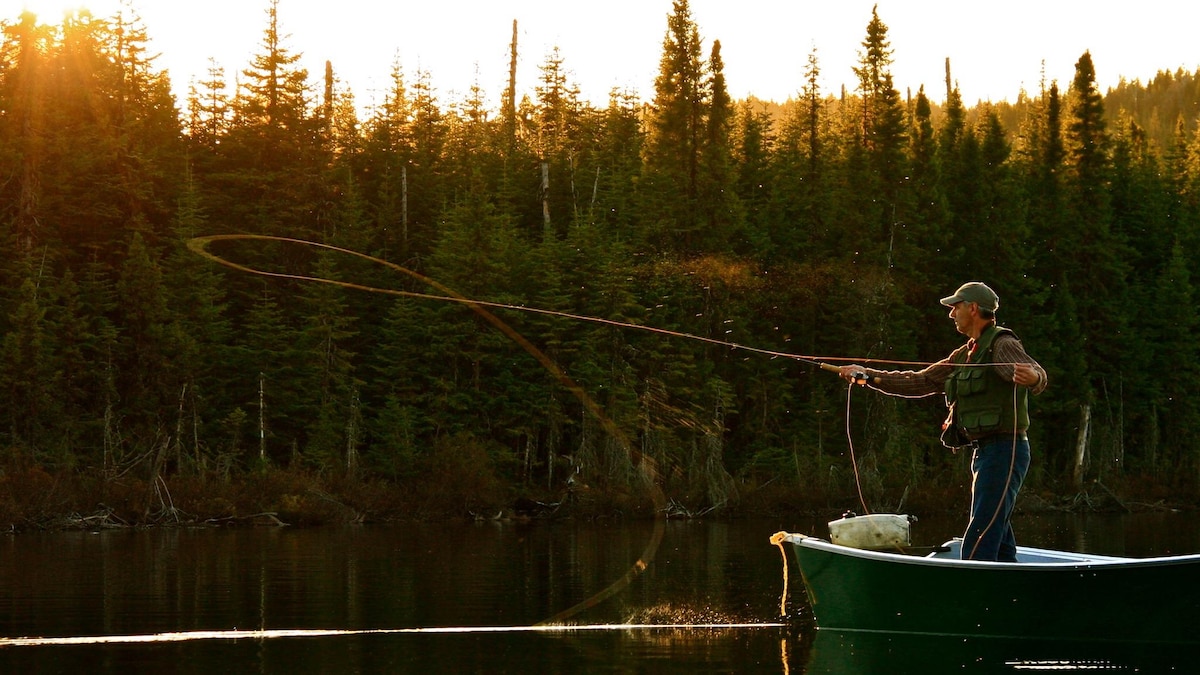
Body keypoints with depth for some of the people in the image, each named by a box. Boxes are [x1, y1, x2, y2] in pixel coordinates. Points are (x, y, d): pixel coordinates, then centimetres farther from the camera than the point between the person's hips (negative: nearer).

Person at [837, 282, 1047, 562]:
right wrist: (868, 375, 21)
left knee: (978, 546, -16)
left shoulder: (1002, 345, -9)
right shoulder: (966, 355, 20)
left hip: (1004, 451, -10)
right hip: (984, 452, 10)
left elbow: (1038, 376, -26)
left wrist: (1032, 376, -50)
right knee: (1000, 547, 9)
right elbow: (920, 382, 24)